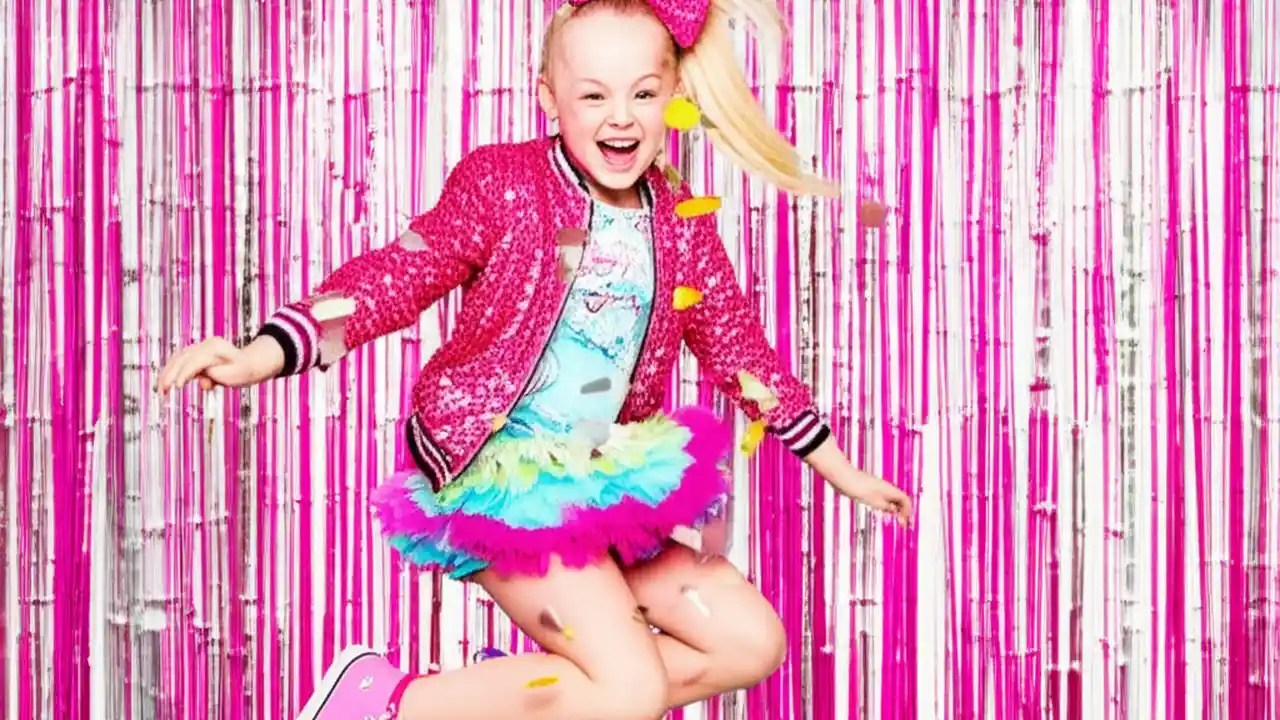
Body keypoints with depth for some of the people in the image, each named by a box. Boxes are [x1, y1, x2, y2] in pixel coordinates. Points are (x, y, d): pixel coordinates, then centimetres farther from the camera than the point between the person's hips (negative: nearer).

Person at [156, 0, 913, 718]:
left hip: (602, 482, 7)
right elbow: (398, 275, -13)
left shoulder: (682, 223, 5)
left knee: (753, 642, 7)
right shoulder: (502, 182, -10)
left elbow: (741, 347, 12)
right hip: (501, 474, -7)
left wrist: (844, 473, 16)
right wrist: (262, 355, -27)